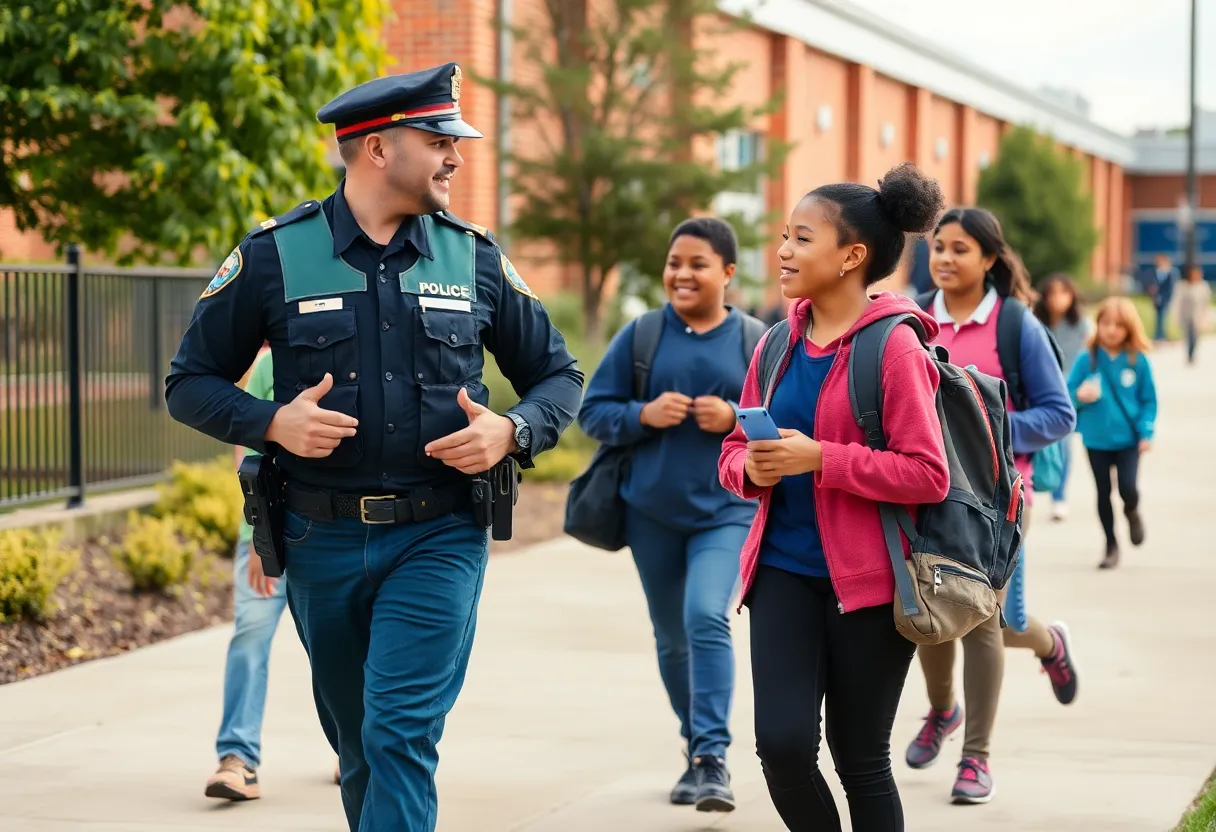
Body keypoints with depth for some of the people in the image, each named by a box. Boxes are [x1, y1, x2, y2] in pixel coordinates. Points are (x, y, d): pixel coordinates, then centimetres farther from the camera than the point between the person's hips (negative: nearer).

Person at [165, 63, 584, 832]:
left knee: (401, 734, -14)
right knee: (357, 745, 14)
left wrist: (512, 432, -10)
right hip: (322, 540, 1)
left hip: (438, 538, -1)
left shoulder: (473, 256, 3)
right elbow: (190, 383, 3)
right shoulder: (276, 256, -2)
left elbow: (558, 377, 11)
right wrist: (272, 422, -15)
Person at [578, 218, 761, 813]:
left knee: (707, 617, -22)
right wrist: (643, 414, -17)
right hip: (651, 511, 3)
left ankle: (713, 758, -17)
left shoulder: (754, 341, -2)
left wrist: (736, 419, -18)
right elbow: (592, 411, 1)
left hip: (726, 509, -2)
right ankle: (695, 749, 32)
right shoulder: (640, 335, 0)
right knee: (672, 638, 13)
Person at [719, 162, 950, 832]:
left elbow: (928, 475, -16)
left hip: (867, 580, -5)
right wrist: (750, 468, -7)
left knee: (860, 759, 6)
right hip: (785, 569, 5)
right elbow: (734, 450, 17)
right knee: (782, 743, -7)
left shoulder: (893, 347, -11)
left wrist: (819, 458, -22)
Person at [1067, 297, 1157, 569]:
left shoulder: (1138, 361, -6)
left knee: (1128, 488, -12)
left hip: (1128, 439, -1)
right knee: (1103, 493, 8)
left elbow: (1149, 400, 0)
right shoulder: (1087, 359, -6)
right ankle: (1111, 545, 25)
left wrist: (1146, 432, -10)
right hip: (1096, 439, 1)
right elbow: (1068, 393, 0)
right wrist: (1080, 396, -22)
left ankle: (1132, 513, 25)